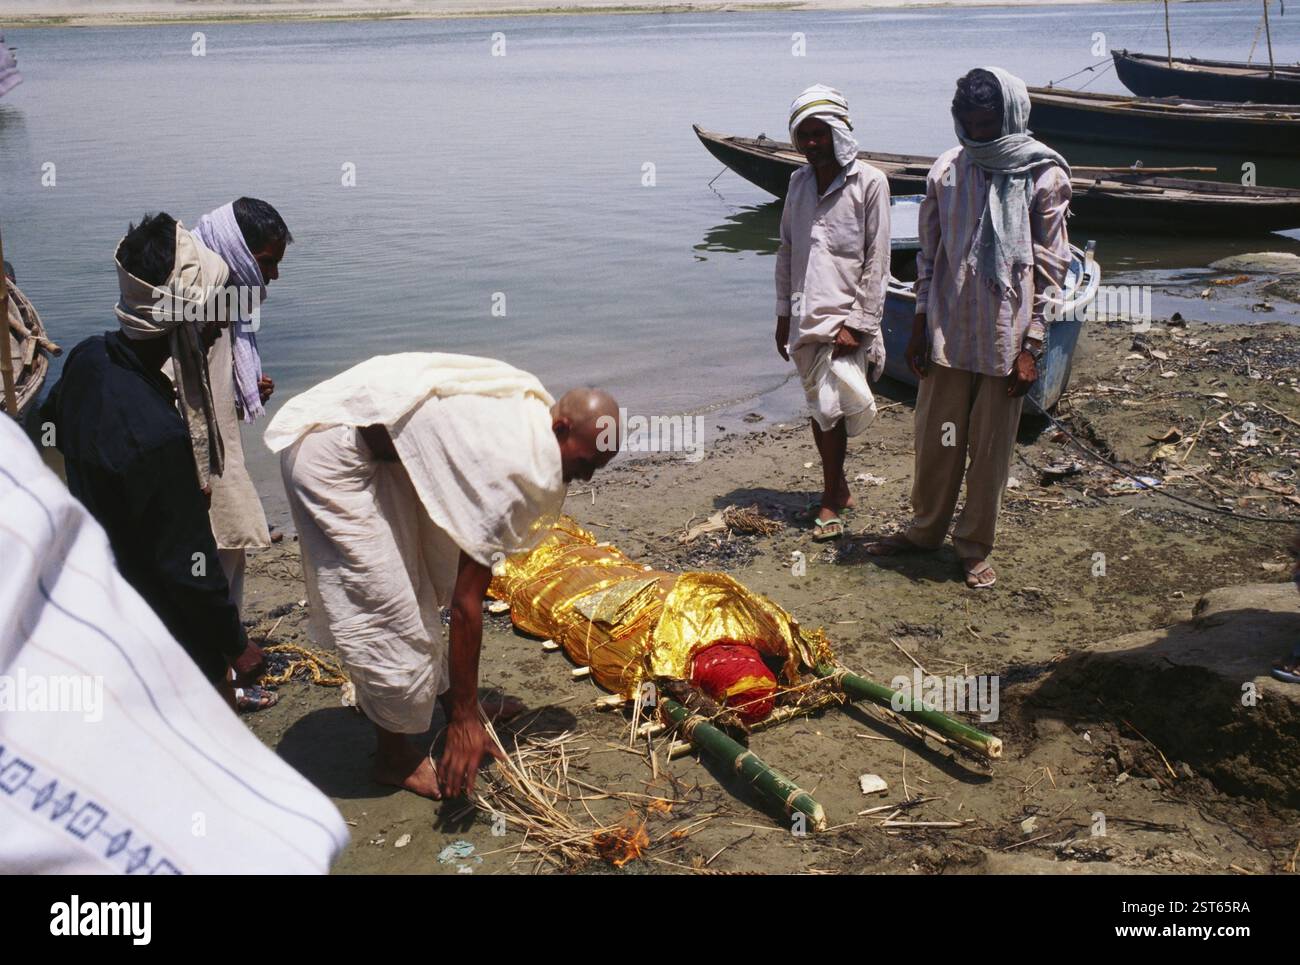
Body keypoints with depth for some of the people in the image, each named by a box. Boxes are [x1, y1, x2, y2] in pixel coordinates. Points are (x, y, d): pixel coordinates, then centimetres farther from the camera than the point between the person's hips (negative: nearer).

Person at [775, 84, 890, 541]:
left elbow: (876, 261, -8)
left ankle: (831, 497, 9)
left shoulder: (869, 182, -7)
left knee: (831, 408, -7)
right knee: (819, 408, 10)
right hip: (806, 316, 5)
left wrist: (857, 323, -12)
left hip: (845, 316, -5)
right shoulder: (799, 182, 10)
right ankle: (839, 489, 24)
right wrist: (783, 314, 12)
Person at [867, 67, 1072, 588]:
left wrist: (1032, 345, -8)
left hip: (1006, 338, -3)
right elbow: (930, 252, 10)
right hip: (947, 331, 3)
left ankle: (975, 548, 23)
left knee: (990, 448, 7)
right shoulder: (947, 170, 3)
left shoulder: (1044, 175, -6)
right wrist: (919, 323, 7)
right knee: (935, 439, 13)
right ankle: (924, 529, 31)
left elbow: (1050, 268, -5)